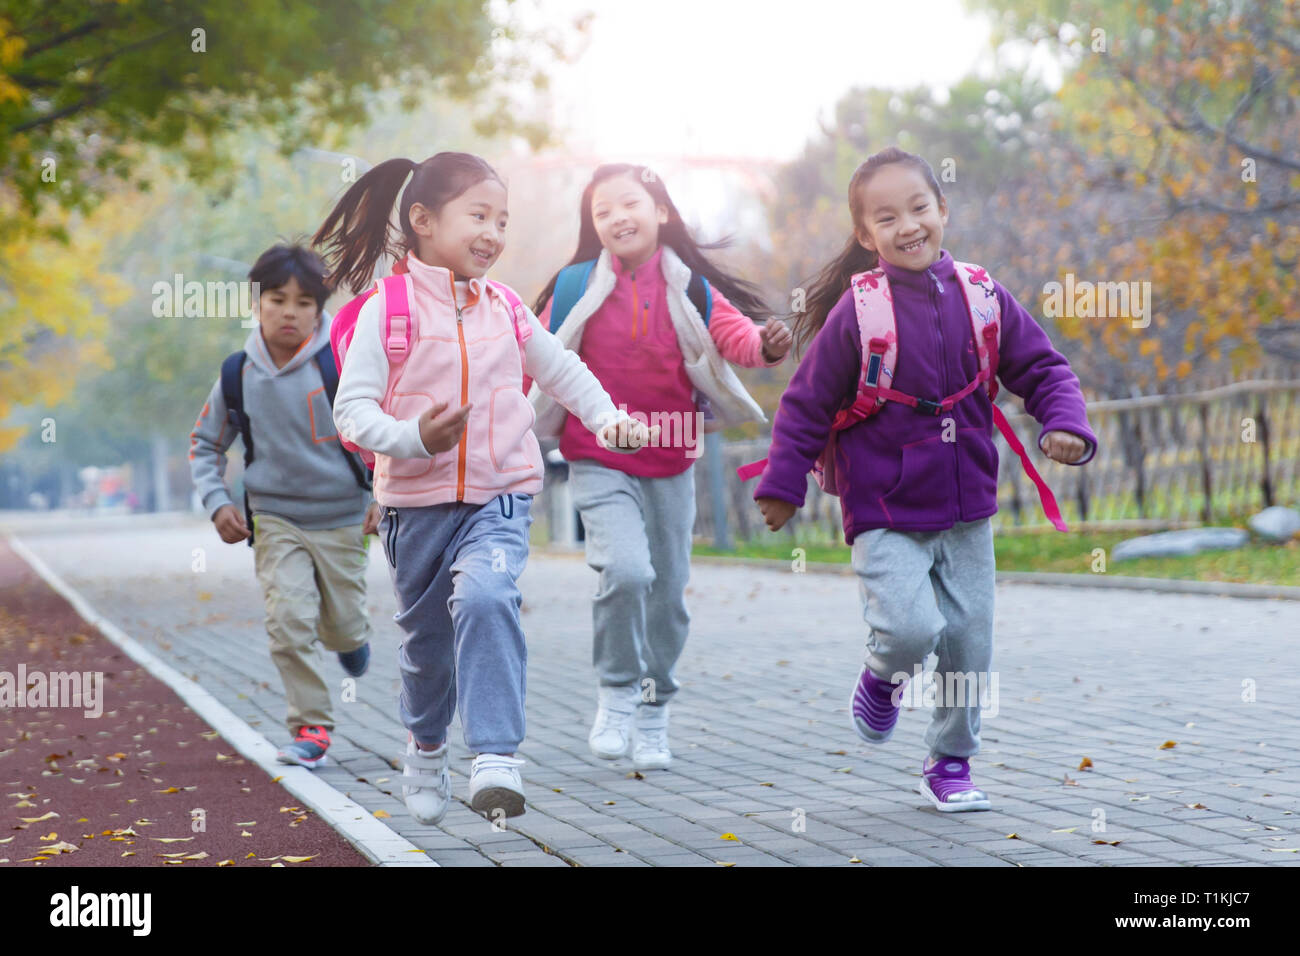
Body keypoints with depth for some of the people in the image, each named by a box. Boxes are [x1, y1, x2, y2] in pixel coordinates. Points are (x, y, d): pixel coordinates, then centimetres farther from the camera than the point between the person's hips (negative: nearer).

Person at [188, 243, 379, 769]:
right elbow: (205, 444, 12)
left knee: (342, 629, 11)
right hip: (274, 519, 1)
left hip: (341, 518, -1)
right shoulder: (237, 376, -3)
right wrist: (217, 502, -1)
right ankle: (311, 727, -4)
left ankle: (352, 636, 49)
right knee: (288, 621, -16)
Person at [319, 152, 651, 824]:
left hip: (499, 498, 1)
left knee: (485, 598, -27)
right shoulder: (387, 312, -9)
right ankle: (426, 749, 41)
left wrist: (605, 417, 7)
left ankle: (496, 756, -28)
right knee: (426, 635, 14)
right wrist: (413, 438, -29)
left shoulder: (506, 311, 3)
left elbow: (560, 370, 20)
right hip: (415, 503, -1)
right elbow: (351, 408, -13)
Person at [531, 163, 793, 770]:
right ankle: (615, 694, -2)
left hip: (671, 464, 3)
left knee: (667, 593, 9)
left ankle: (653, 717, 28)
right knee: (625, 570, -24)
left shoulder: (690, 288, -1)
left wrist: (764, 345, -38)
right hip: (599, 463, -2)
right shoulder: (576, 287, -3)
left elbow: (730, 332, -16)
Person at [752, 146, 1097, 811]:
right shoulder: (857, 310, -11)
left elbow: (1042, 369, 7)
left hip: (966, 512, 4)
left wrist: (1065, 424, -11)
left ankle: (950, 764, 26)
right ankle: (882, 677, 16)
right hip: (885, 516, -4)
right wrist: (783, 484, -3)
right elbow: (807, 403, -4)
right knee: (913, 627, -21)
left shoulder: (980, 297, -1)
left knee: (968, 642, 7)